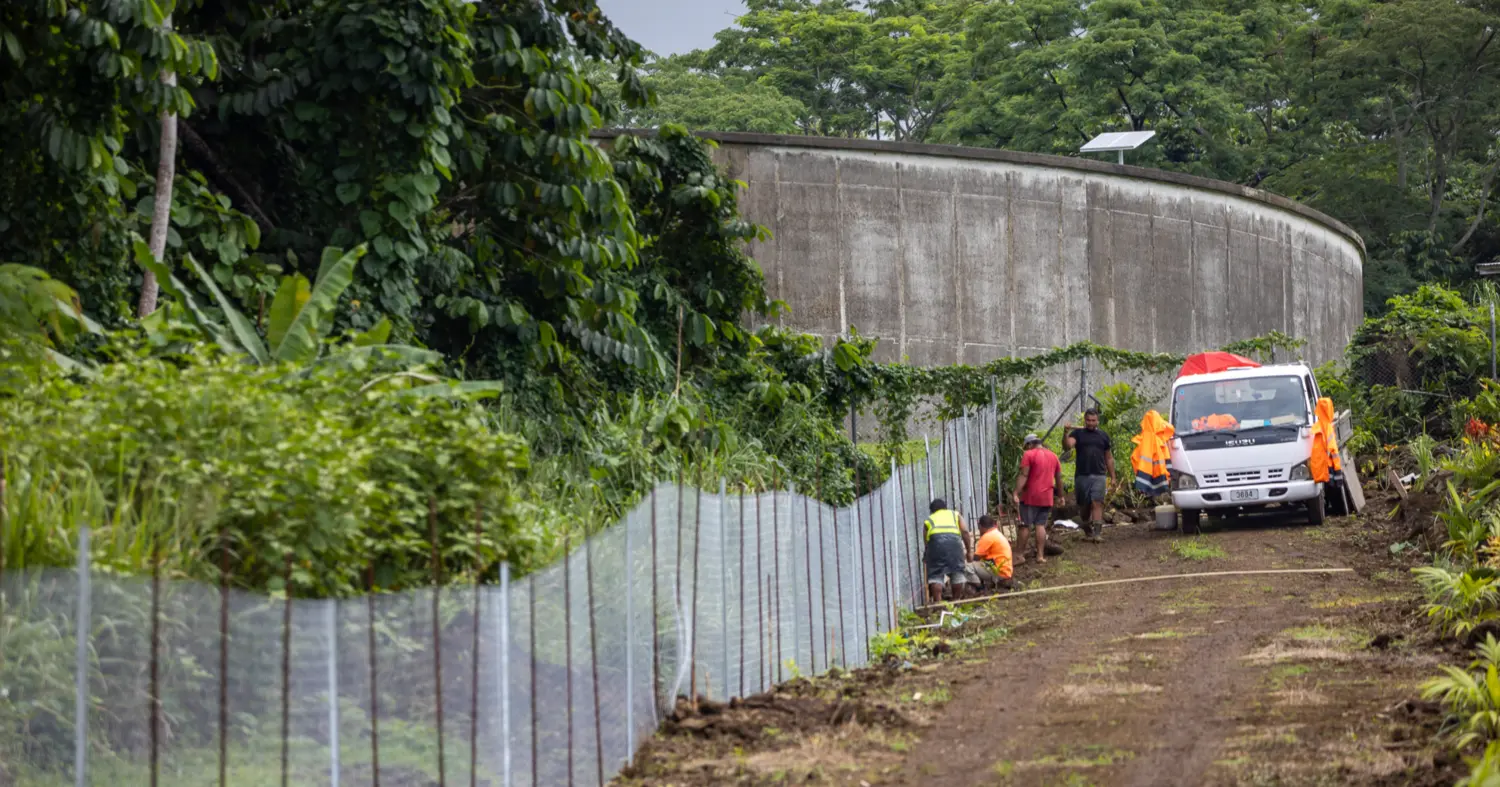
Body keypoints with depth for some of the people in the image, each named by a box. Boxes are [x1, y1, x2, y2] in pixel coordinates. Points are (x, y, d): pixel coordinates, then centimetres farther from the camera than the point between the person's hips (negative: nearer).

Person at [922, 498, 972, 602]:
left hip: (935, 540, 0)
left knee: (935, 574, -2)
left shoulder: (928, 520, 32)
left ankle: (937, 601, -13)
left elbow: (926, 539, 23)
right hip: (954, 539, 0)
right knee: (957, 571, 11)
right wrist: (969, 550, 18)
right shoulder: (955, 515, 33)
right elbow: (965, 531, 17)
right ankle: (956, 600, 11)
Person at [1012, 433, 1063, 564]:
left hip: (1030, 497, -5)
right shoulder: (1053, 456, 12)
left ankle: (1020, 555, 2)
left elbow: (1024, 475, -15)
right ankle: (1041, 555, 4)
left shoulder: (1029, 454, -6)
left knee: (1024, 525, 1)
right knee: (1040, 525, 8)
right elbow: (1059, 478, 16)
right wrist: (1060, 495, 25)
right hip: (1047, 498, 5)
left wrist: (1016, 493, -19)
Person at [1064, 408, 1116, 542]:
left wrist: (1112, 476, 16)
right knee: (1084, 505, 7)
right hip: (1081, 475, 0)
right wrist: (1066, 433, -31)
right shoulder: (1077, 434, 7)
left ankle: (1097, 533, -18)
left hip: (1099, 476, 0)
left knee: (1097, 503, -11)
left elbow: (1109, 458, 18)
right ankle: (1087, 531, 24)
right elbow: (1067, 446, -13)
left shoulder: (1103, 436, 14)